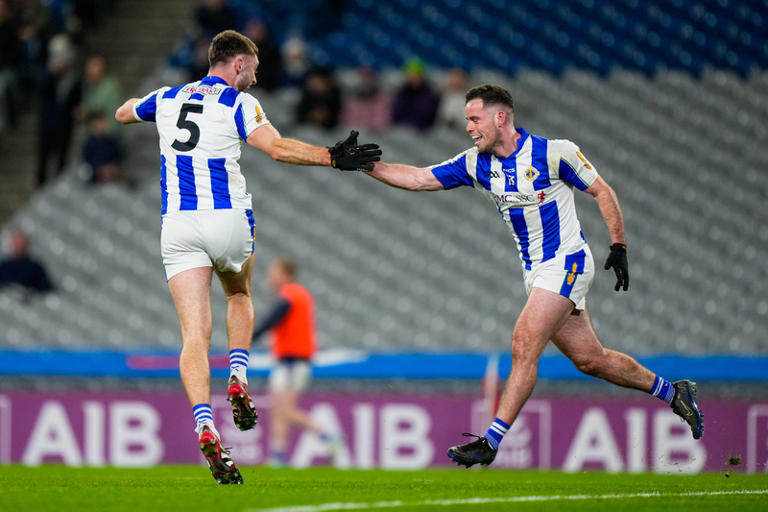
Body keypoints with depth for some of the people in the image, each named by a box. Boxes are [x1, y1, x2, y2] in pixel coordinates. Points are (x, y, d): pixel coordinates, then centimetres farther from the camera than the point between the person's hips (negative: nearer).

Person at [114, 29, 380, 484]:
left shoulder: (167, 99, 13)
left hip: (177, 225, 2)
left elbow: (123, 113, 32)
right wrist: (333, 157, -16)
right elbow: (278, 148, -17)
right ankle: (238, 384, 11)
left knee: (195, 335, -4)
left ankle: (206, 429, -23)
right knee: (240, 297, 30)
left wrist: (142, 102, 52)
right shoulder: (238, 103, -2)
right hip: (228, 220, -2)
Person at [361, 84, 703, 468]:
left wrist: (618, 246, -9)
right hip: (535, 273, 7)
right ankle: (672, 392, 27)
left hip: (566, 262, -7)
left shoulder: (554, 152, -14)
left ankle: (492, 441, -16)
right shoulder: (476, 164, 2)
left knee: (524, 345, -17)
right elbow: (418, 179, 1)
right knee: (588, 358, 9)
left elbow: (602, 191, -5)